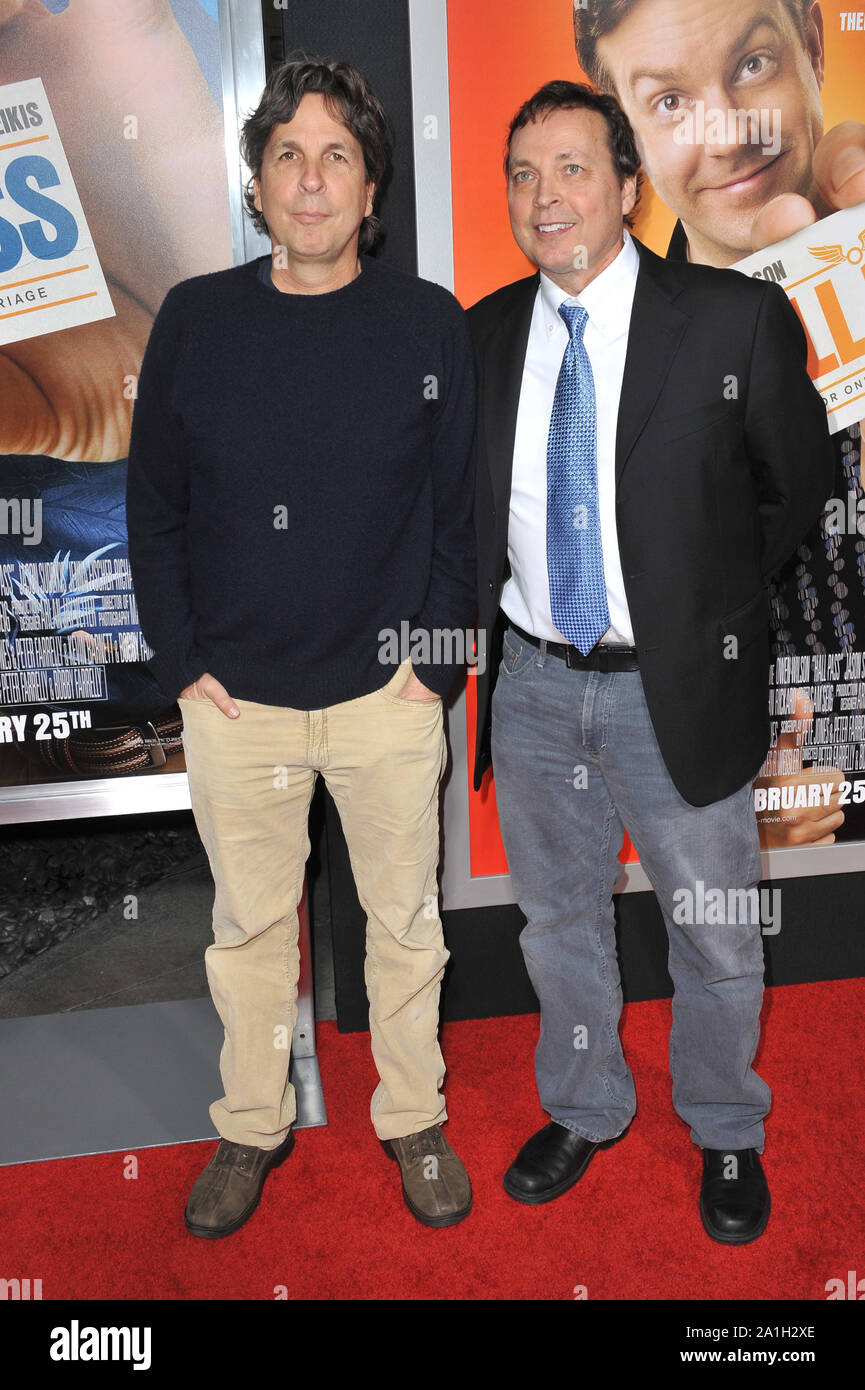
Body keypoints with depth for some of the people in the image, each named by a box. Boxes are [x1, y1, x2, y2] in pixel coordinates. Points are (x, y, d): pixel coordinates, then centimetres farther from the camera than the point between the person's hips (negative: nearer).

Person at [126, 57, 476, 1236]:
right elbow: (153, 504, 4)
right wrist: (182, 658, -2)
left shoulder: (430, 323, -2)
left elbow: (461, 508, 1)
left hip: (389, 688, 0)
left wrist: (438, 654, -5)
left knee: (406, 917, 13)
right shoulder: (196, 320, 0)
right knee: (249, 921, 14)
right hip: (235, 693, 1)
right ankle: (252, 1126, 36)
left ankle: (415, 1119, 35)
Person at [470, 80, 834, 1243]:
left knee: (716, 938, 12)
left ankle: (727, 1134, 39)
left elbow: (799, 486, 1)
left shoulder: (738, 320, -10)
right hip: (532, 683, 4)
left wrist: (707, 603, 2)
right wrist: (492, 604, 5)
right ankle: (584, 1110, 43)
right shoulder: (484, 336, 2)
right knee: (560, 923, 19)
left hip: (676, 688, -3)